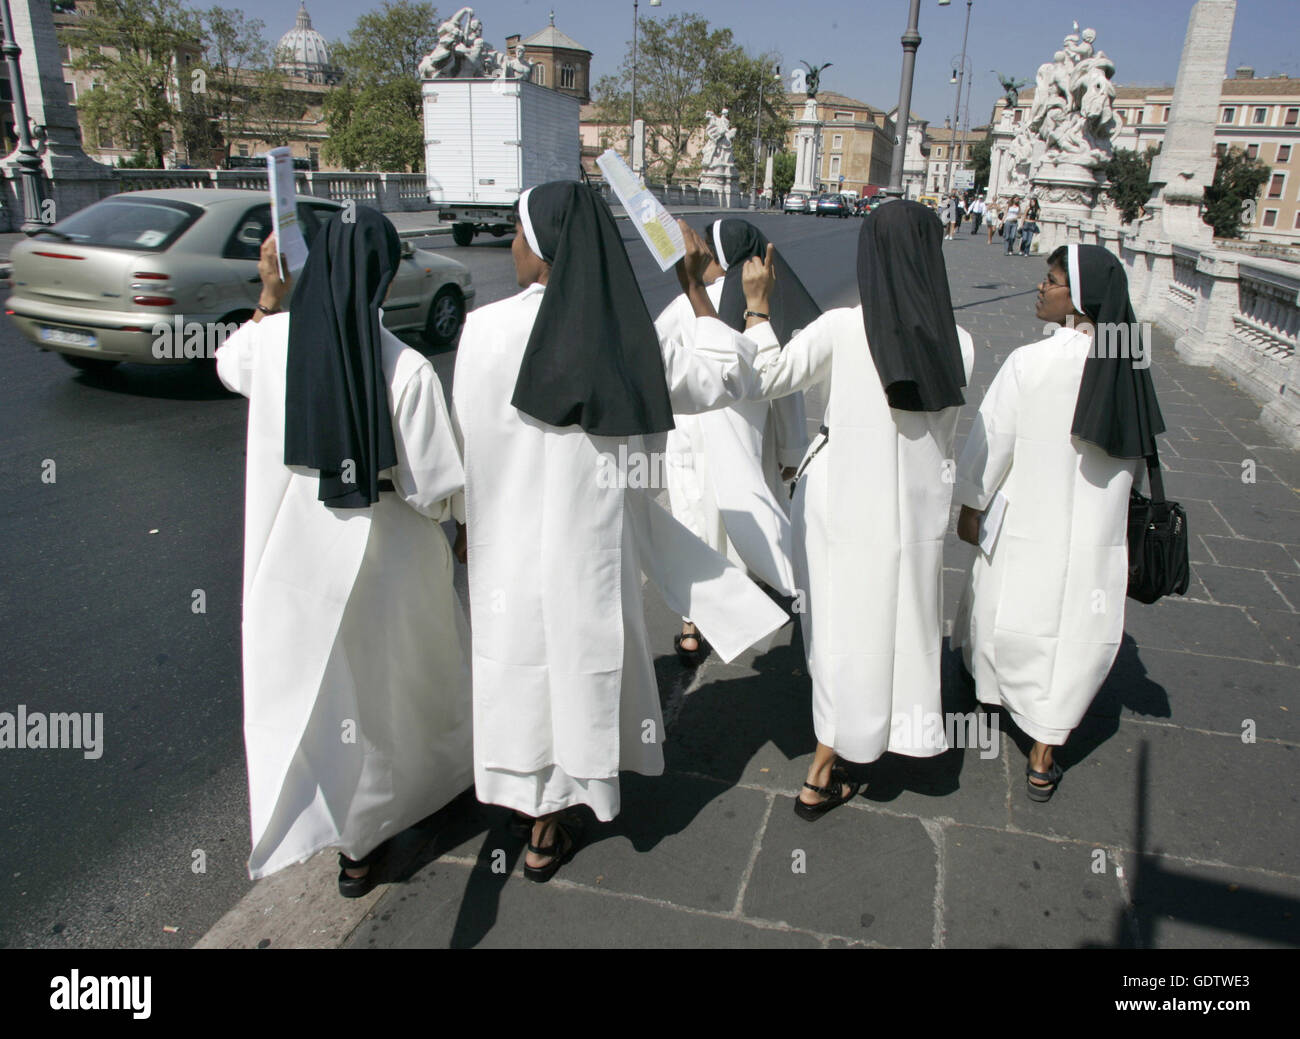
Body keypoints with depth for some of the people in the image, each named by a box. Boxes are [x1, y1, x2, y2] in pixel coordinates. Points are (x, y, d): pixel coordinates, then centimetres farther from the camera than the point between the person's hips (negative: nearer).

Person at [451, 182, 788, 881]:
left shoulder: (485, 328, -14)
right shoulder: (624, 336, -10)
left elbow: (462, 442, -6)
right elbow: (726, 378, 1)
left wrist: (464, 525, 10)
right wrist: (695, 289, 4)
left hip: (507, 535, -1)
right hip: (587, 538, 1)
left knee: (520, 663, 17)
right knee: (574, 663, 19)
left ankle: (523, 799, 37)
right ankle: (546, 833, 38)